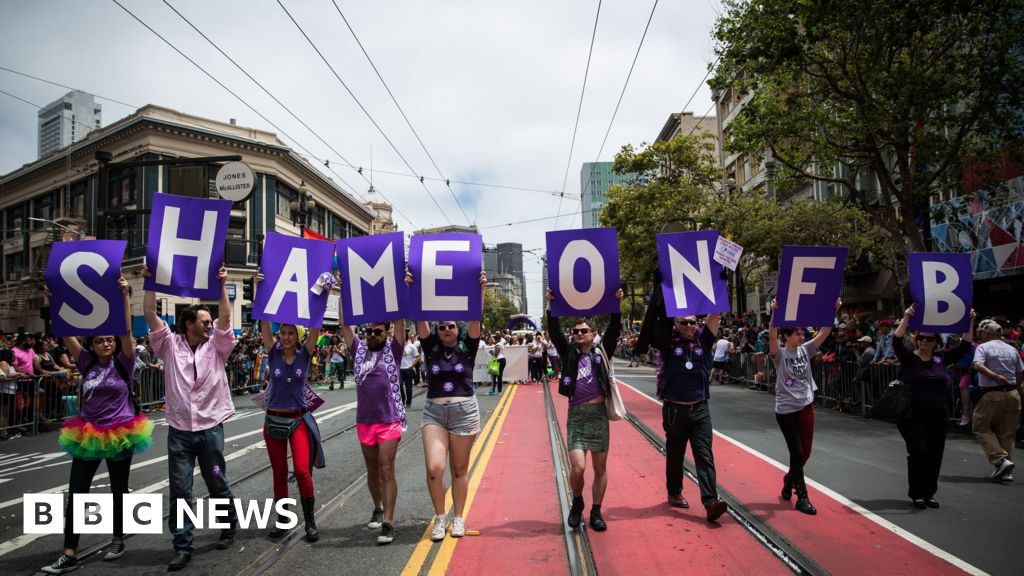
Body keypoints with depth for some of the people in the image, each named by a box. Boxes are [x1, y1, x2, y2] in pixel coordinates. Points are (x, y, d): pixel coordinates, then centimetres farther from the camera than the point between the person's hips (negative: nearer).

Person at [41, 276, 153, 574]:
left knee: (119, 491, 11)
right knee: (75, 494, 1)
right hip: (87, 436, 3)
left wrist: (125, 296, -27)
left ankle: (118, 540, 29)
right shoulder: (87, 362, 3)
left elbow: (127, 331, -19)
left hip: (120, 436, -3)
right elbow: (66, 333, -2)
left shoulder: (124, 362, -5)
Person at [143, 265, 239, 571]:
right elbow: (150, 315, -6)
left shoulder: (216, 347, 2)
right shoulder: (170, 345, 2)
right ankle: (183, 546, 12)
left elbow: (225, 319, -11)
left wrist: (221, 286, -16)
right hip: (179, 430, 0)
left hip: (211, 428, 0)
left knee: (217, 484, 12)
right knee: (179, 490, 3)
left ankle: (230, 526, 33)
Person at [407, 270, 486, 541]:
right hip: (434, 412, 1)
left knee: (459, 469, 8)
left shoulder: (467, 347, 1)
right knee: (434, 468, -11)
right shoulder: (431, 347, 4)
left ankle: (458, 518, 23)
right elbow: (419, 319, -7)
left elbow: (476, 318, -11)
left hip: (465, 412, -1)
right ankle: (440, 517, 10)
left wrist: (480, 290, -22)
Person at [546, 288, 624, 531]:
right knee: (577, 467, -11)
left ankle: (596, 512, 23)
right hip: (576, 415, -1)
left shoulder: (602, 352, 4)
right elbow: (555, 332, -7)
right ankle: (577, 503, 17)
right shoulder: (569, 352, 4)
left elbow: (614, 330, -6)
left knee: (600, 468, 7)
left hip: (598, 413, 1)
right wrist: (552, 306, -16)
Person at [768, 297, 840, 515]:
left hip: (806, 407, 5)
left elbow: (824, 332, -3)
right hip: (786, 410, -5)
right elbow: (772, 336, -28)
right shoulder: (780, 354, -9)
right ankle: (802, 497, 8)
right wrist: (775, 312, -40)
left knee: (805, 453, 12)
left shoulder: (806, 350, 4)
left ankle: (788, 482, 38)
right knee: (797, 453, -3)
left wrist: (834, 310, -14)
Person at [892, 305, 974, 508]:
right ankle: (917, 494, 6)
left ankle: (929, 493, 21)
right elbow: (896, 341, -19)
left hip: (938, 417, 4)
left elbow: (965, 346, 5)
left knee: (935, 456, 7)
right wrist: (906, 318, -28)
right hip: (912, 416, -4)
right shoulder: (909, 358, -4)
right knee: (919, 453, -7)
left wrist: (970, 323, -5)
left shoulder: (941, 357, 7)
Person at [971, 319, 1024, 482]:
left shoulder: (983, 347, -3)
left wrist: (995, 377, -22)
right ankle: (1007, 471, 13)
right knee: (1007, 433, 11)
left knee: (980, 427, 6)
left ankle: (1000, 460, -10)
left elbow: (978, 365, -22)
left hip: (992, 395, -6)